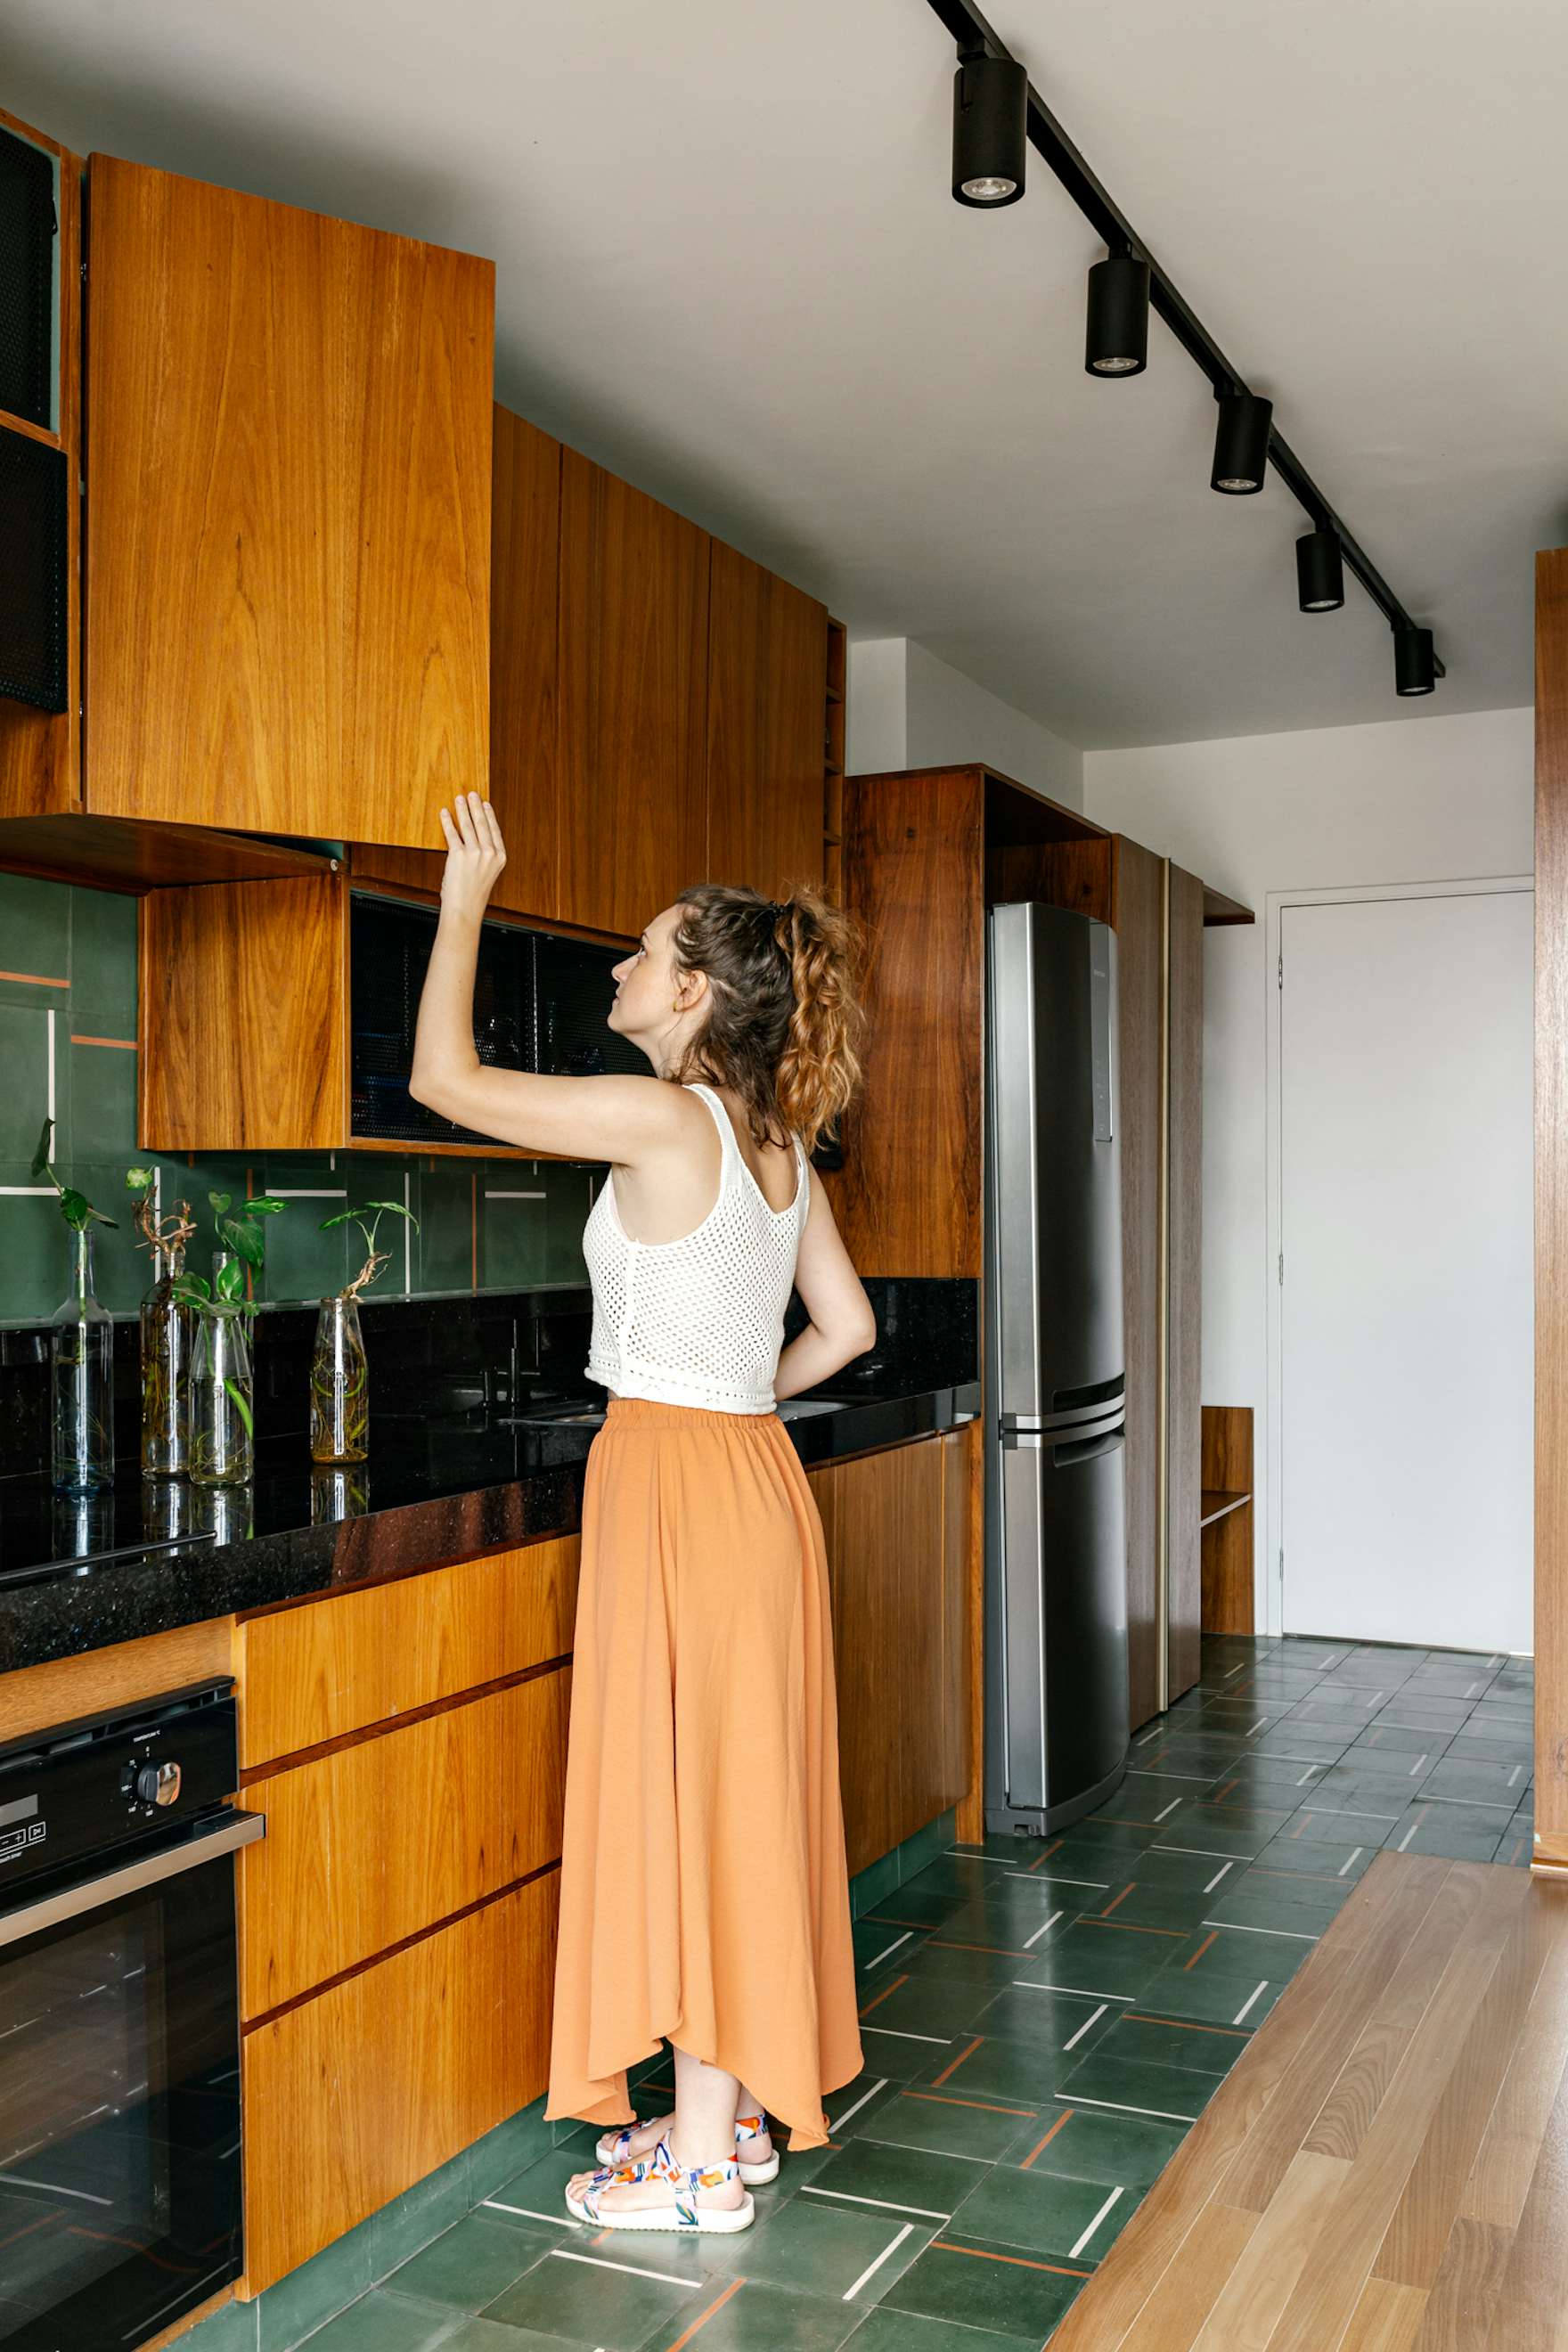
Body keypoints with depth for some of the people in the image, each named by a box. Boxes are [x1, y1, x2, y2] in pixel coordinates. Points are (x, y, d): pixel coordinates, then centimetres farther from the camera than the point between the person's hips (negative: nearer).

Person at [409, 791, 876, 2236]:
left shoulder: (665, 1119, -16)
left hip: (678, 1486, -9)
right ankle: (739, 2111, 30)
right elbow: (846, 1327, 15)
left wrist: (466, 903, -2)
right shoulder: (780, 1147, 8)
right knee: (736, 1794, 16)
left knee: (688, 1795, 1)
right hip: (754, 1473, 9)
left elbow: (446, 1079, -11)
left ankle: (703, 2166, 15)